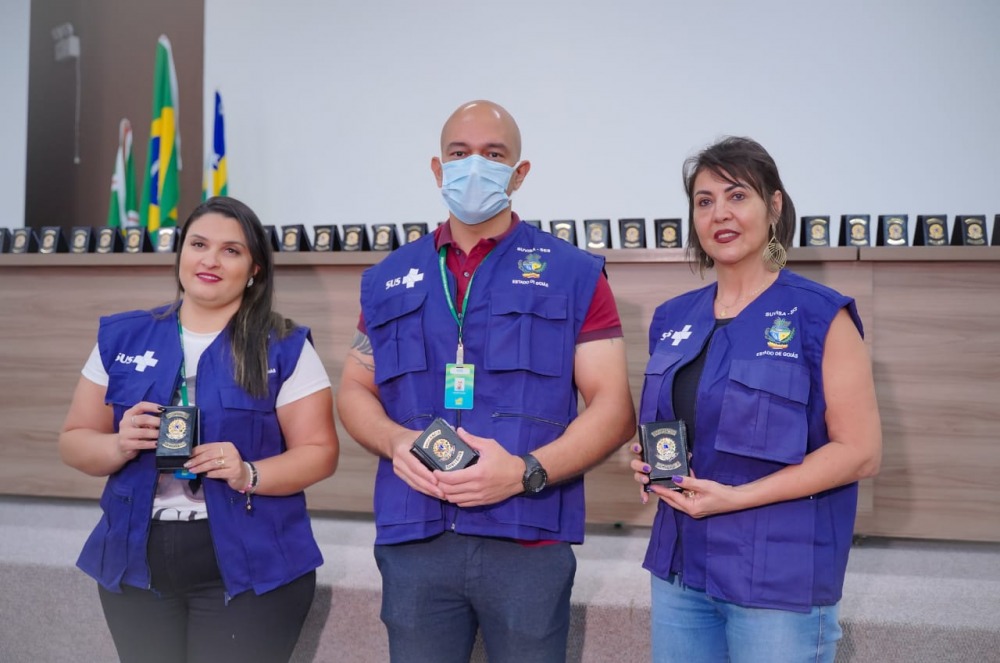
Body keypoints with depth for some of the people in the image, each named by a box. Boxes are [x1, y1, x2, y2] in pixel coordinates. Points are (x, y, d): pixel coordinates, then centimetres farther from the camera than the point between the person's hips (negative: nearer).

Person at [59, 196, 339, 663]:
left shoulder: (284, 348, -2)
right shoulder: (121, 338, 7)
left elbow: (318, 452, -3)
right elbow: (74, 440, 10)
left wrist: (249, 475, -20)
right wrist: (120, 447, -12)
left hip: (249, 566, -3)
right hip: (136, 563, 3)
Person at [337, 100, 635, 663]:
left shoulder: (574, 275, 2)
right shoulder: (389, 279, 12)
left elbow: (614, 407, -2)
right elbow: (355, 390, 16)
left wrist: (525, 471, -17)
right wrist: (396, 441, -6)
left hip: (529, 545, -2)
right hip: (414, 543, 3)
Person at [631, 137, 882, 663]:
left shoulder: (820, 317, -8)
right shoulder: (673, 319, 9)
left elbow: (861, 452, -12)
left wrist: (736, 497, -18)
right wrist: (650, 460, -2)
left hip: (780, 577, -5)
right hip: (679, 566, 5)